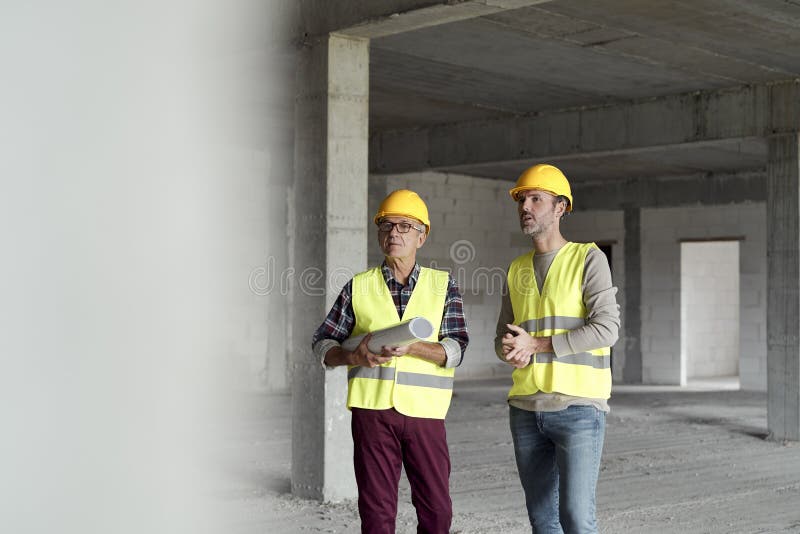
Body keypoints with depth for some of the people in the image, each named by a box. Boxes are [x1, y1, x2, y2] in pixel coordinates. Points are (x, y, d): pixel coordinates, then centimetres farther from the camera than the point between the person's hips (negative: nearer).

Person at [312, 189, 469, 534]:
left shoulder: (443, 286, 6)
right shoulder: (359, 287, 7)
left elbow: (455, 350, -2)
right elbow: (322, 344, 9)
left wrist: (411, 347, -20)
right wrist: (354, 356, -12)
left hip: (424, 413, 0)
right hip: (372, 411, 0)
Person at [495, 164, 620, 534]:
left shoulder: (589, 258, -4)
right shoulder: (517, 270, 14)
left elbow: (606, 329, -15)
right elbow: (503, 341, 14)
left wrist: (537, 344, -14)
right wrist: (514, 350, -11)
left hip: (579, 407, -6)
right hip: (527, 409, 6)